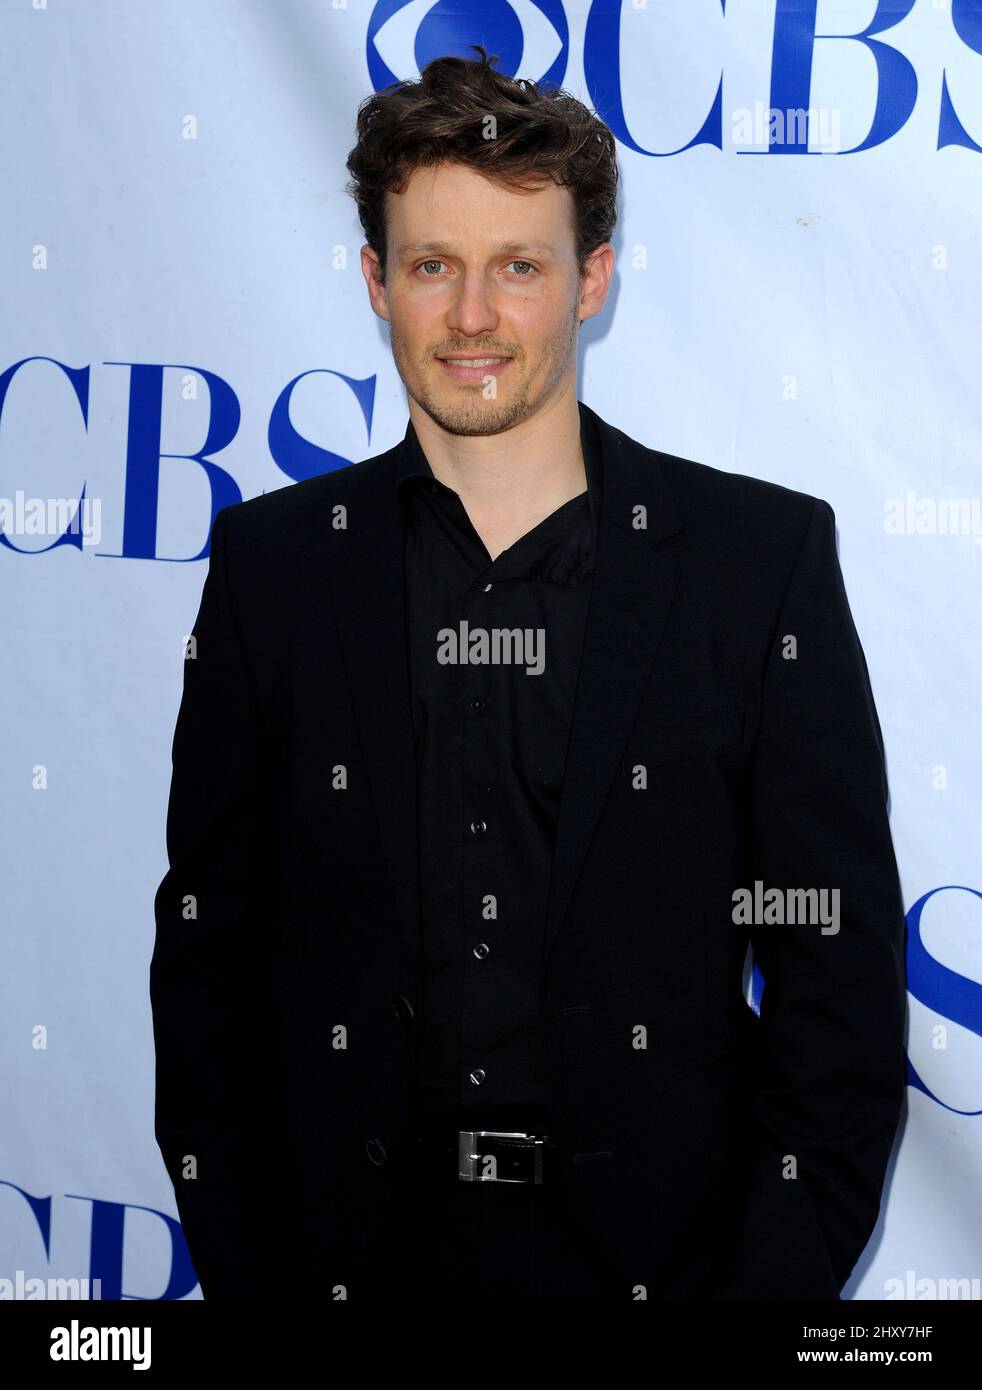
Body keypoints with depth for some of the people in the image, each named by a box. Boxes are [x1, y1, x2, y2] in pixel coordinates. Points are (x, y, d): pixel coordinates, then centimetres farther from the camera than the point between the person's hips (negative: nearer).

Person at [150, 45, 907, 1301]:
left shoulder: (766, 556, -6)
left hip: (664, 1243, -1)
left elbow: (838, 962, -5)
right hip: (357, 1242, 1)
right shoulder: (273, 562, -1)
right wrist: (243, 1268, -3)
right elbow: (208, 941, 2)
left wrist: (776, 1275, -10)